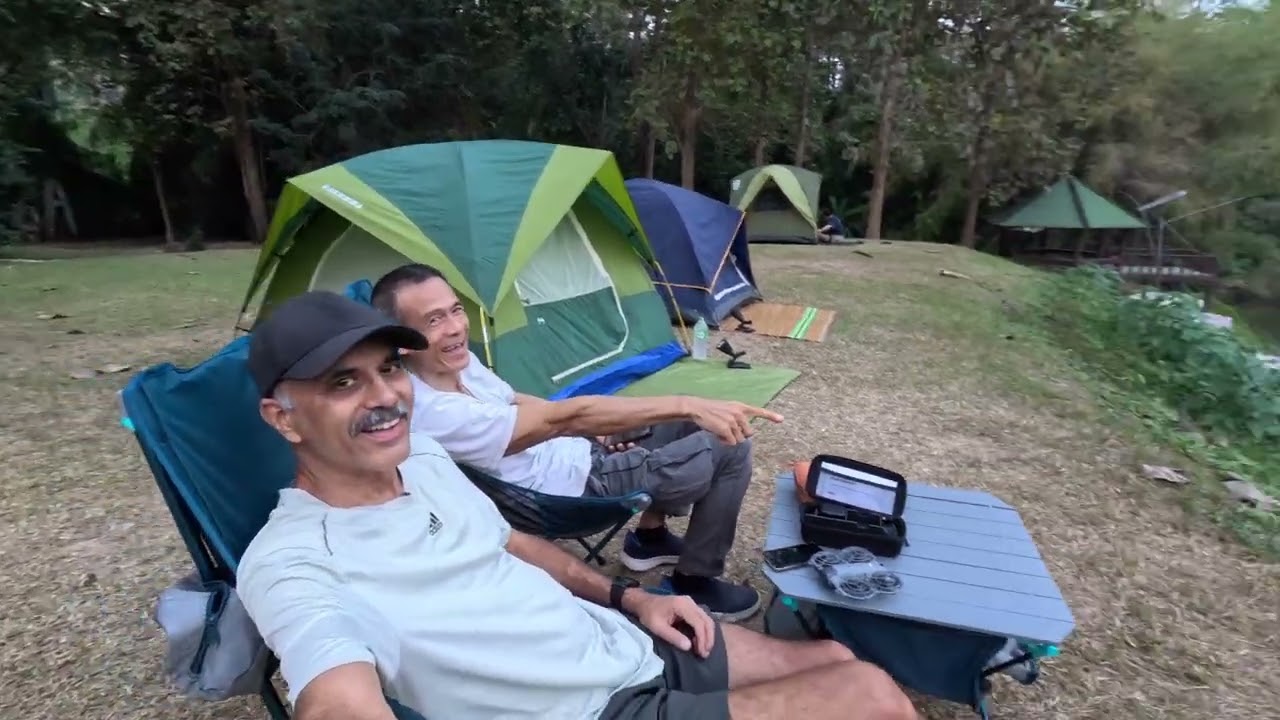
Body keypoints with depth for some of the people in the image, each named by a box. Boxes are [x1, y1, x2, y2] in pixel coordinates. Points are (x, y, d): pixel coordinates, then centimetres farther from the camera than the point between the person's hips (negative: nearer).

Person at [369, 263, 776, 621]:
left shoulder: (460, 363, -2)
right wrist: (686, 405, -38)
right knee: (728, 451, -10)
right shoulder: (434, 414, -30)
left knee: (694, 424, 16)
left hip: (581, 451, 9)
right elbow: (563, 418, -36)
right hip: (577, 484, -9)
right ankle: (693, 584, 8)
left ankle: (649, 536, 26)